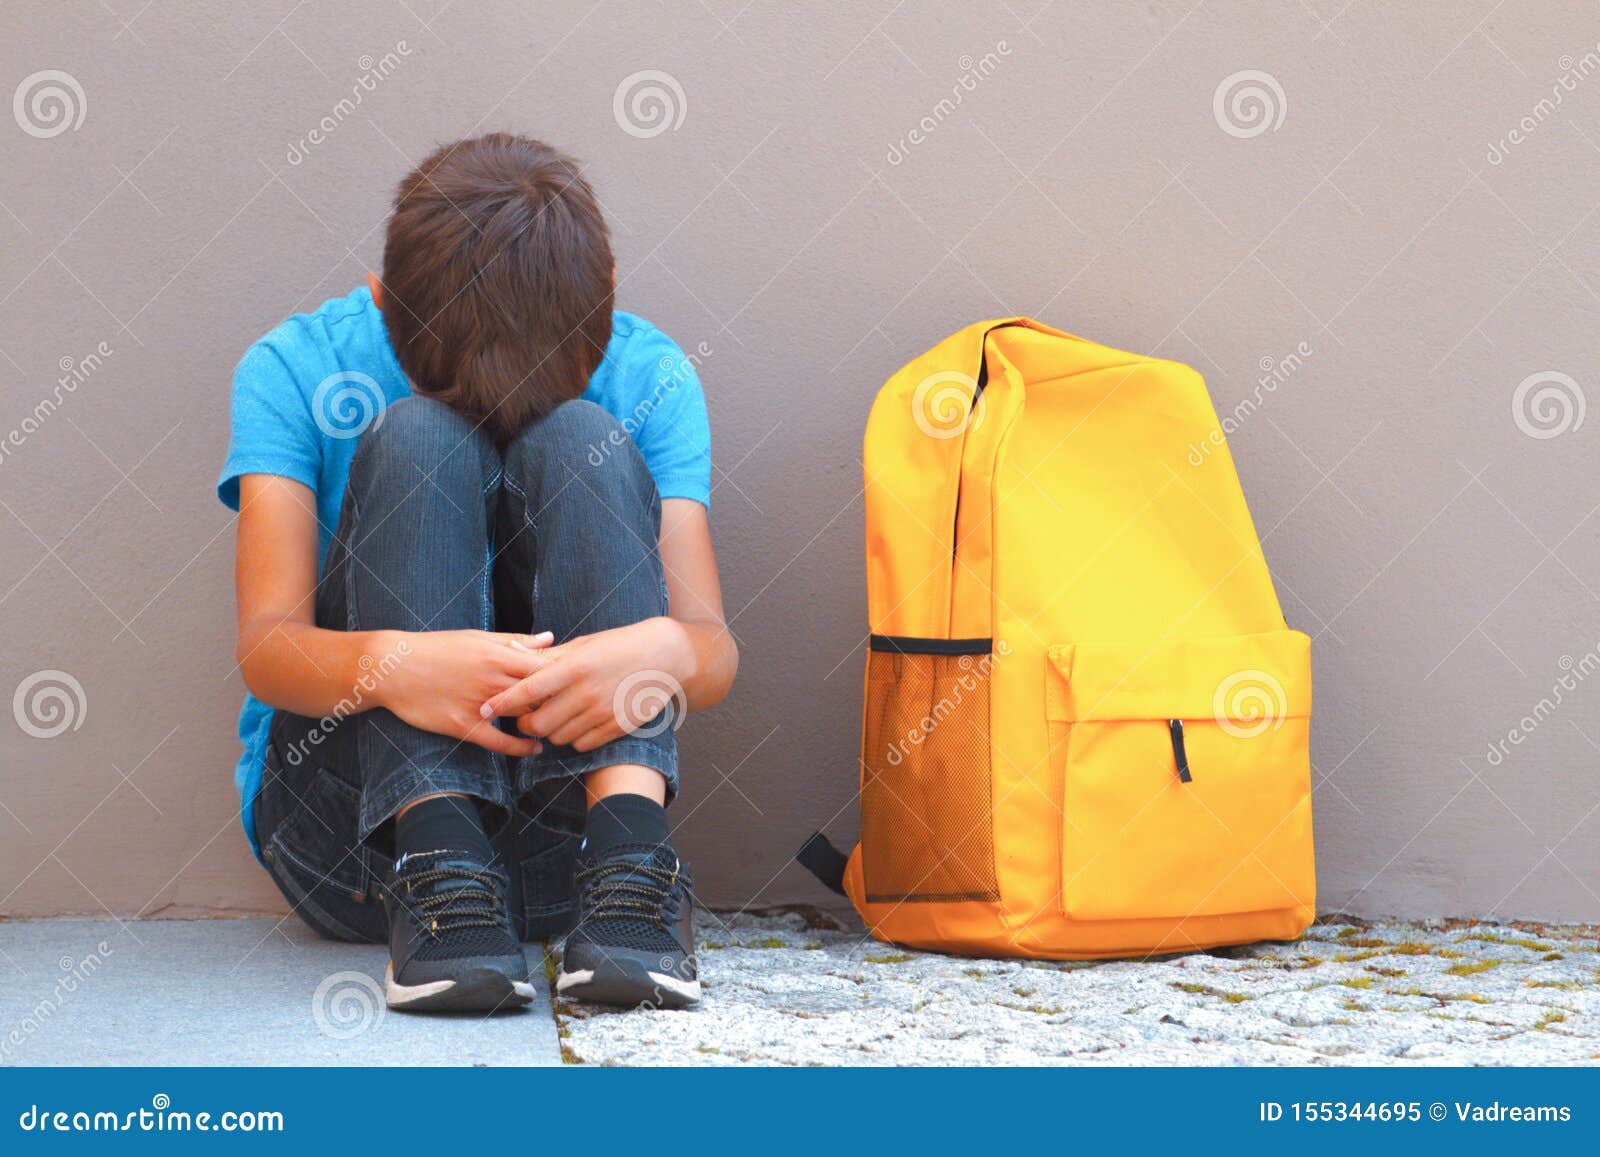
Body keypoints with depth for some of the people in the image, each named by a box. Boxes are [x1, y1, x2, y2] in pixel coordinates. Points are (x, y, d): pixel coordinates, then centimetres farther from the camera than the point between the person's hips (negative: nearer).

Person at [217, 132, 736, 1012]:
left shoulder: (645, 376, -1)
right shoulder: (295, 370, -5)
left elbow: (712, 645, -12)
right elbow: (264, 647, -17)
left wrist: (663, 651, -39)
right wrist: (390, 666, -41)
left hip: (559, 831, 1)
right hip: (340, 830, -1)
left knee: (578, 441, -19)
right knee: (420, 441, -21)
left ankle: (629, 866, -35)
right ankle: (437, 869, -36)